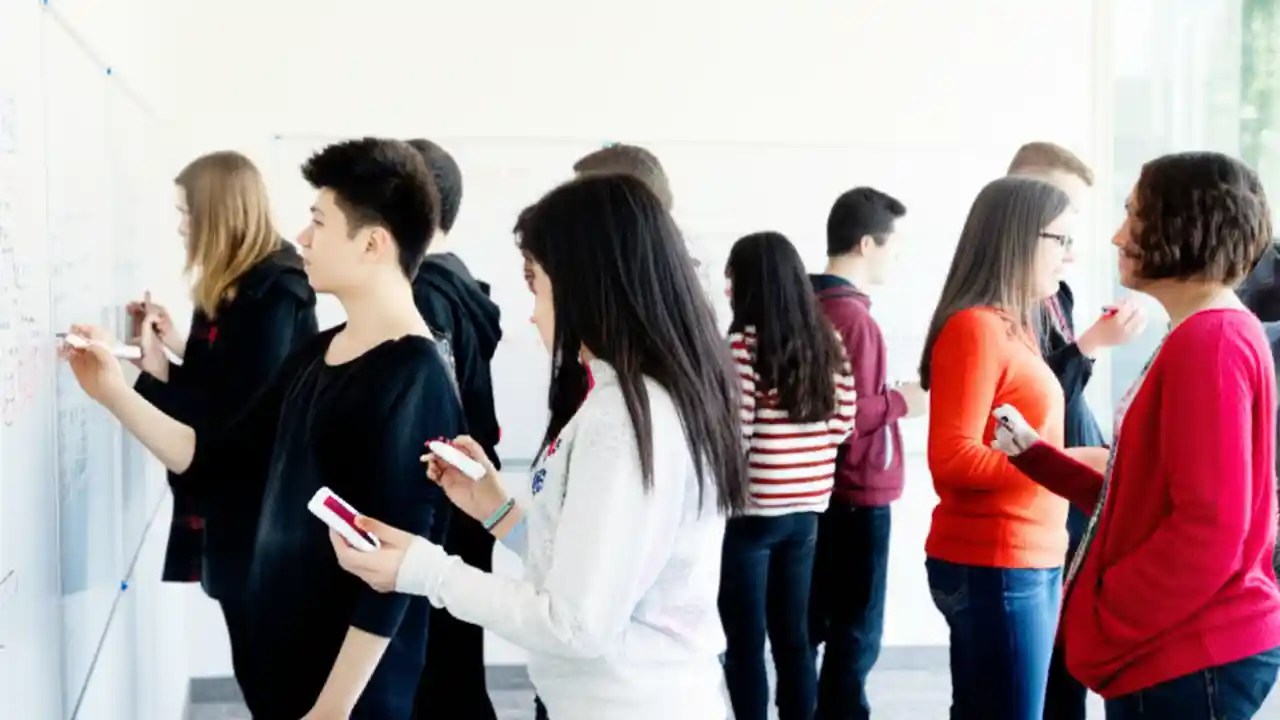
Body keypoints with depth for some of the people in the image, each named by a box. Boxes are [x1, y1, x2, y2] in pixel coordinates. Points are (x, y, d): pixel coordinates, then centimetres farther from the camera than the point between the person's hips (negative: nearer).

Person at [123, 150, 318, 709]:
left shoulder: (271, 293, -18)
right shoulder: (238, 287, 11)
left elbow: (241, 419, -22)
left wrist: (158, 375, -17)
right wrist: (181, 345, 9)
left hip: (254, 511, -9)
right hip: (230, 503, 9)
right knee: (260, 661, 16)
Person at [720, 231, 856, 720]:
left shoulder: (743, 344, -15)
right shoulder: (825, 341, 5)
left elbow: (732, 434, -17)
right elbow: (844, 421, 8)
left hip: (750, 511, -6)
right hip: (805, 511, 7)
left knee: (746, 644, 3)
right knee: (792, 638, 15)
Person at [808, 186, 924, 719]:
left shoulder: (814, 305, 9)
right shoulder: (851, 314, -19)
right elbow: (850, 414, -24)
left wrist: (887, 398, 12)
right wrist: (902, 402, -9)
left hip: (823, 489, 9)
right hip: (858, 493, -9)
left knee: (814, 621, 15)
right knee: (856, 632, 0)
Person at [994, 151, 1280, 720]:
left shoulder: (1209, 342, -16)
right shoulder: (1209, 338, 16)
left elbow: (1210, 531, -23)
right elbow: (1138, 499, 15)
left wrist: (1100, 623, -16)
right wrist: (1031, 452, 8)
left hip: (1192, 659, -10)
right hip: (1180, 650, 10)